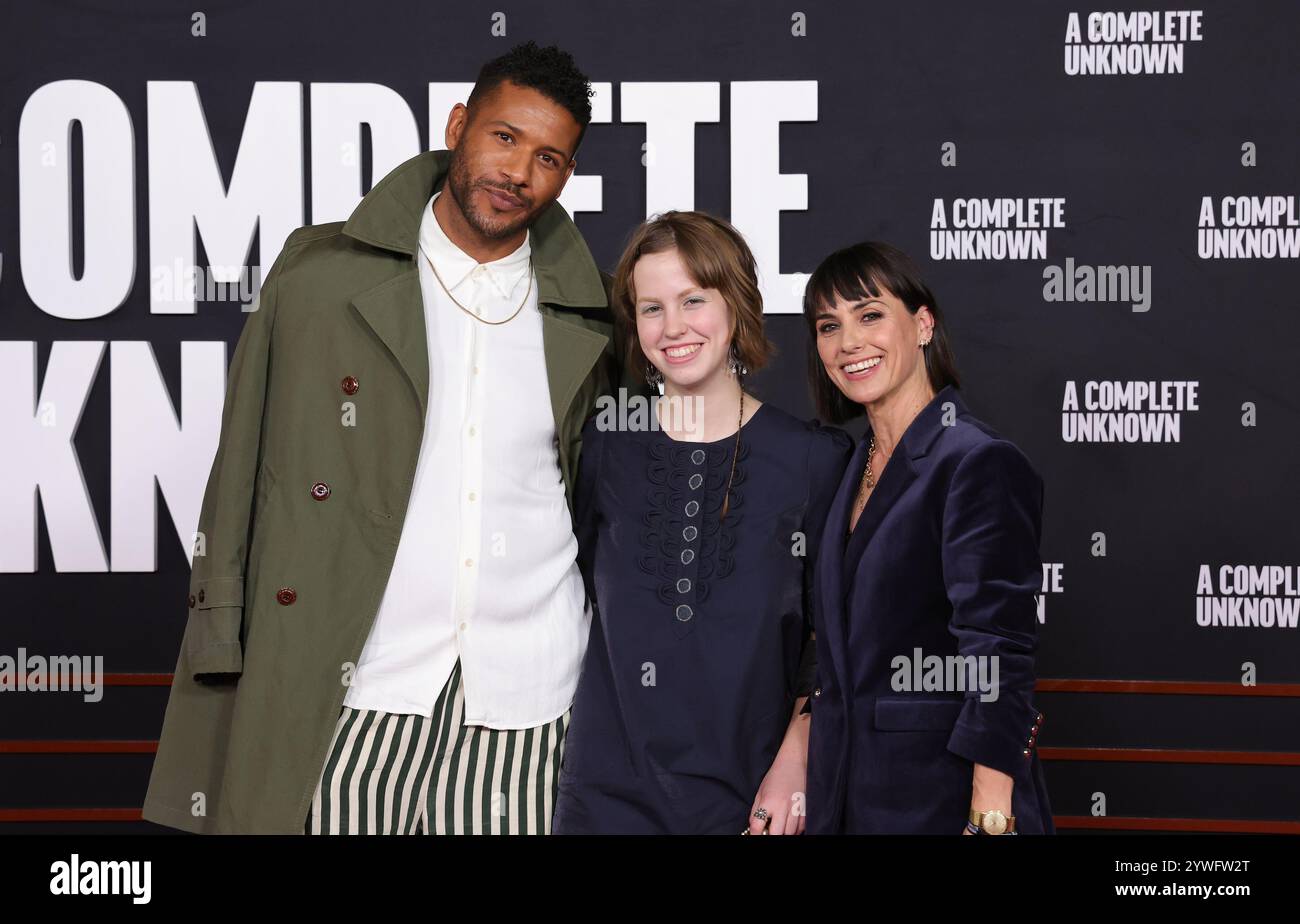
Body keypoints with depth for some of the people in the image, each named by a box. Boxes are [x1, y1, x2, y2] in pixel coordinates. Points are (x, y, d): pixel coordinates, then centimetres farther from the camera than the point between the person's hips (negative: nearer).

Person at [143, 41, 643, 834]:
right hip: (348, 683, -1)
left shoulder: (585, 319, 8)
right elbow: (244, 469, 4)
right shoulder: (322, 275, 2)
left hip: (527, 692, 2)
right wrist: (223, 645, 0)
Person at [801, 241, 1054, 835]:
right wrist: (796, 774, 9)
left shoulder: (980, 463, -13)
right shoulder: (857, 469, 11)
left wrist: (989, 820, -24)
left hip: (943, 802, -7)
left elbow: (998, 667, -19)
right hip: (846, 800, 7)